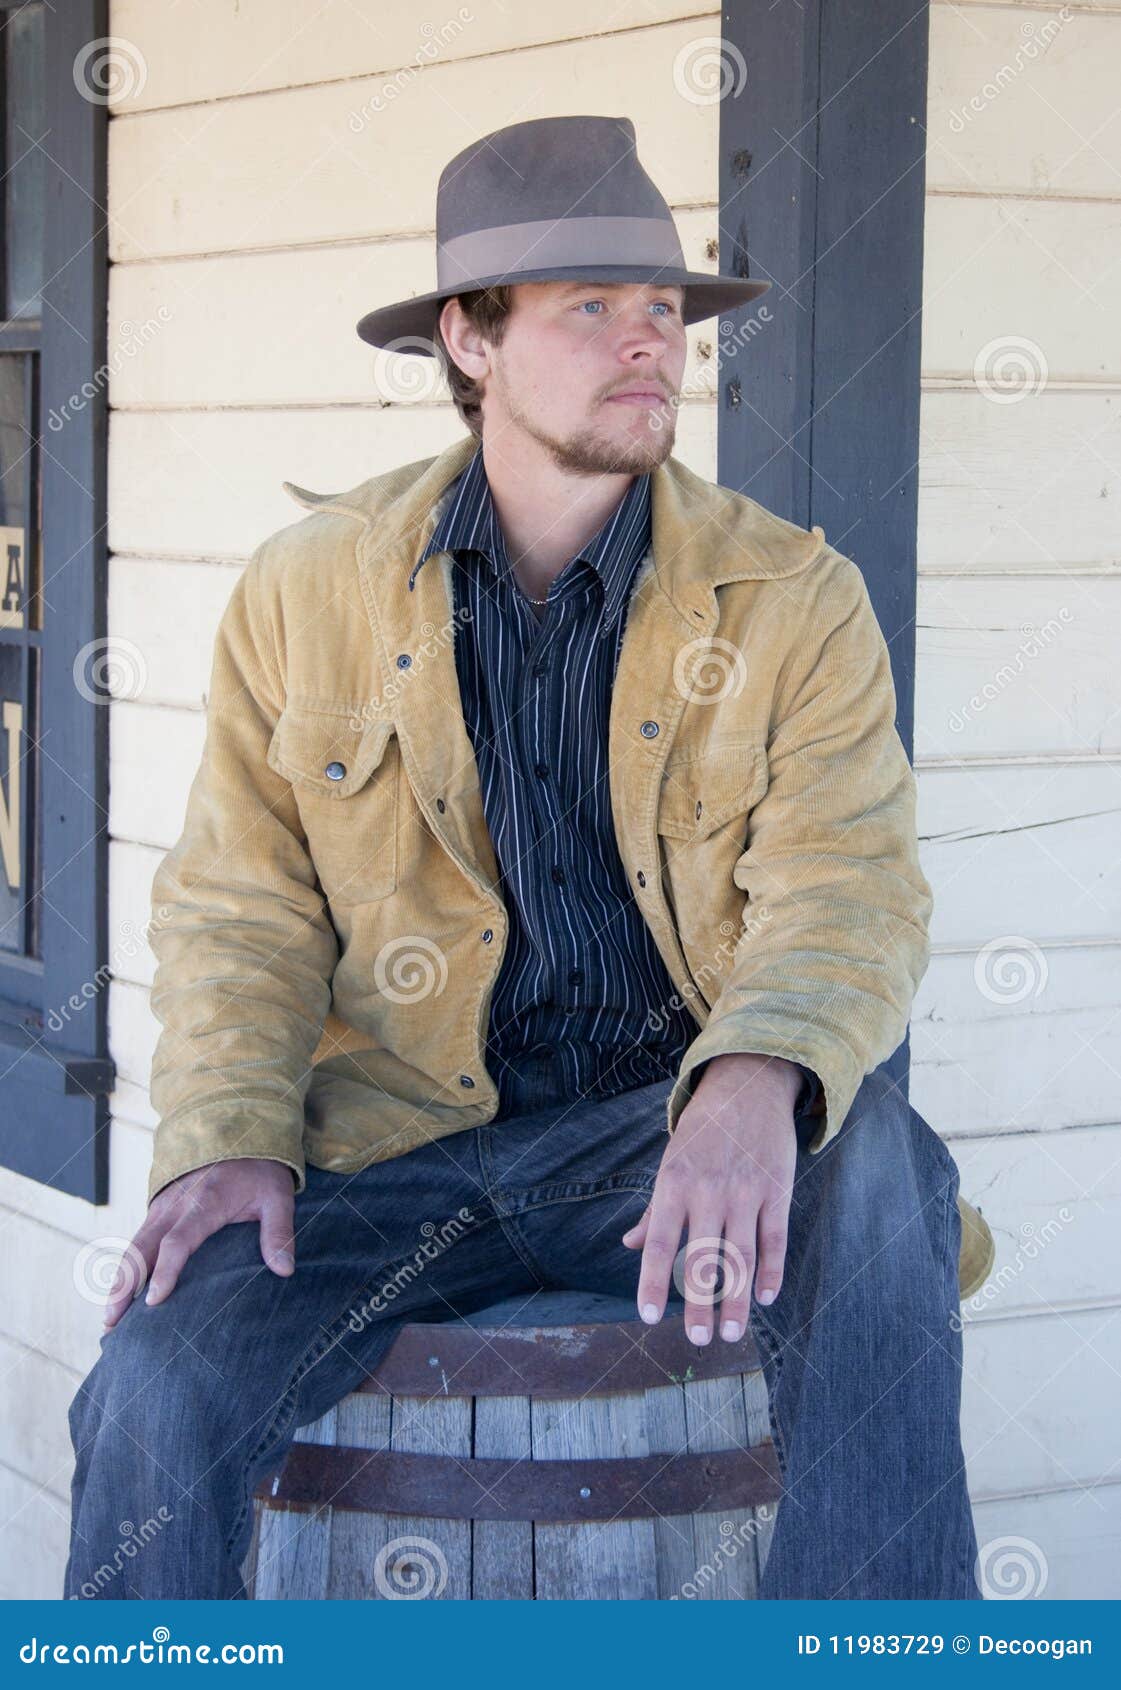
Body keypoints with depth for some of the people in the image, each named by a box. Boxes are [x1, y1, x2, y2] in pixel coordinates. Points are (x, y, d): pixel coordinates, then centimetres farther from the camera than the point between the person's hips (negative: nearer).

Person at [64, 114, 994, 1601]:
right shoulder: (306, 591, 5)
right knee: (158, 1391, -25)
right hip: (395, 1139, 1)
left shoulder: (795, 600, 0)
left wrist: (756, 1085, -34)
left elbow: (851, 891, -11)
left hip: (670, 1136, -1)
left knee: (876, 1183, -34)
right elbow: (239, 908, 7)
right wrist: (227, 1135, -12)